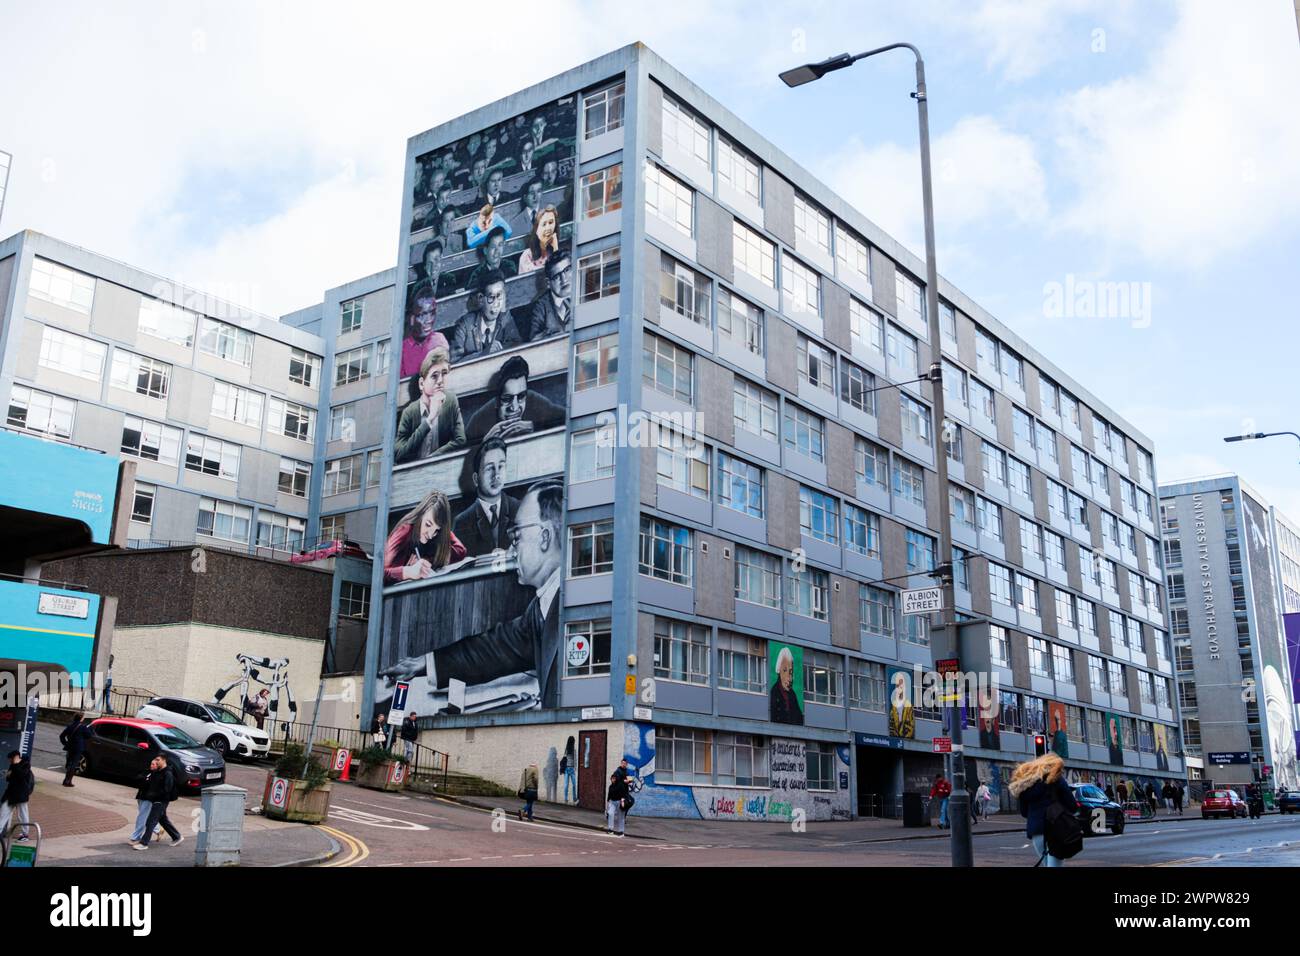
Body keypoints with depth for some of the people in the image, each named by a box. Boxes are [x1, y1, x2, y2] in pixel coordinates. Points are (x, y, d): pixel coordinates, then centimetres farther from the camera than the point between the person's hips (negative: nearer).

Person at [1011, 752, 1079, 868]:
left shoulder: (1024, 781, 16)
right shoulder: (1056, 779, 3)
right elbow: (1072, 806, -1)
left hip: (1035, 830, 5)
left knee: (1048, 863, 18)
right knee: (1055, 864, -7)